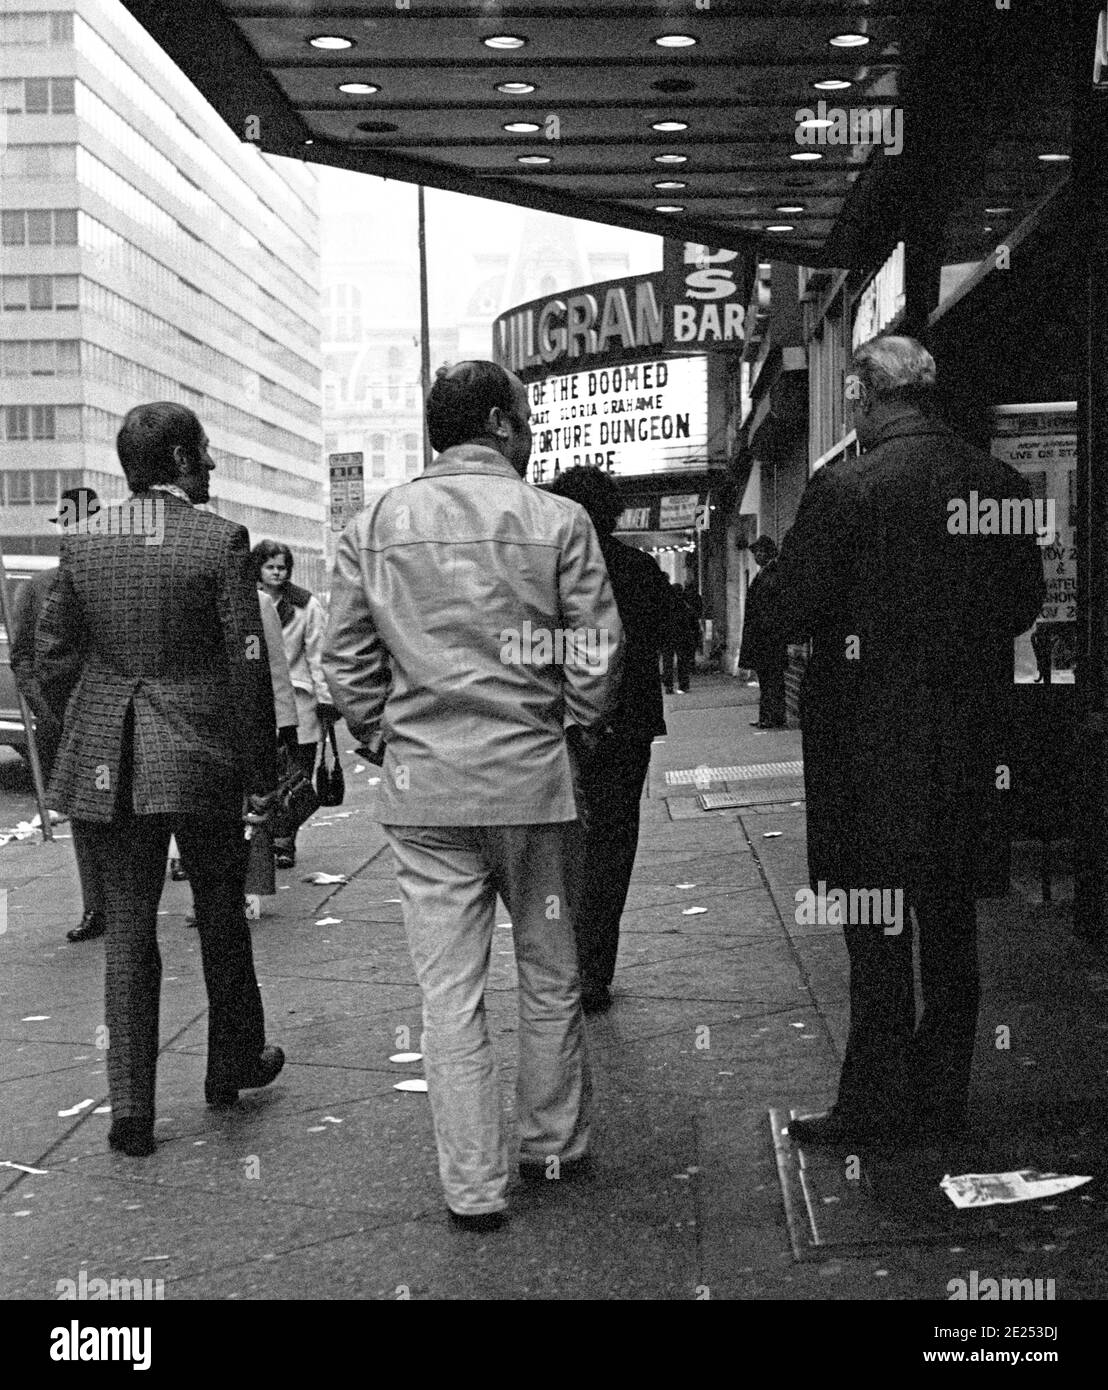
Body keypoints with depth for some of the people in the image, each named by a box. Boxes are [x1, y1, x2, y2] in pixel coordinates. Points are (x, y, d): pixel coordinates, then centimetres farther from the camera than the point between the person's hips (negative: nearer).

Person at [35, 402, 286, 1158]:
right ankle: (232, 1064, 33)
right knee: (222, 916, 16)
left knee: (128, 927, 9)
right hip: (202, 756, -3)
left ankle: (132, 1109, 7)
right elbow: (248, 663, -10)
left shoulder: (82, 545, 3)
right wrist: (261, 771, -3)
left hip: (106, 763, 3)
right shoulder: (220, 541, -9)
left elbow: (54, 656, 5)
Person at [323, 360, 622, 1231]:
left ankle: (473, 1186, 9)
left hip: (421, 787, 2)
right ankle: (554, 1147, 29)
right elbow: (597, 655, -5)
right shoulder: (557, 521, -4)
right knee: (550, 978, 16)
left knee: (450, 990, 5)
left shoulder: (374, 527, 3)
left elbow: (346, 660, 4)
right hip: (533, 778, -1)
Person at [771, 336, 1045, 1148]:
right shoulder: (1000, 484, 0)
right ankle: (942, 1100, 22)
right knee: (951, 928, 13)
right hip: (971, 735, 5)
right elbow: (1026, 604, 7)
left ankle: (876, 1108, 10)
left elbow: (796, 611, -11)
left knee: (878, 931, 3)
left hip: (870, 739, -4)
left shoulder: (844, 491, -14)